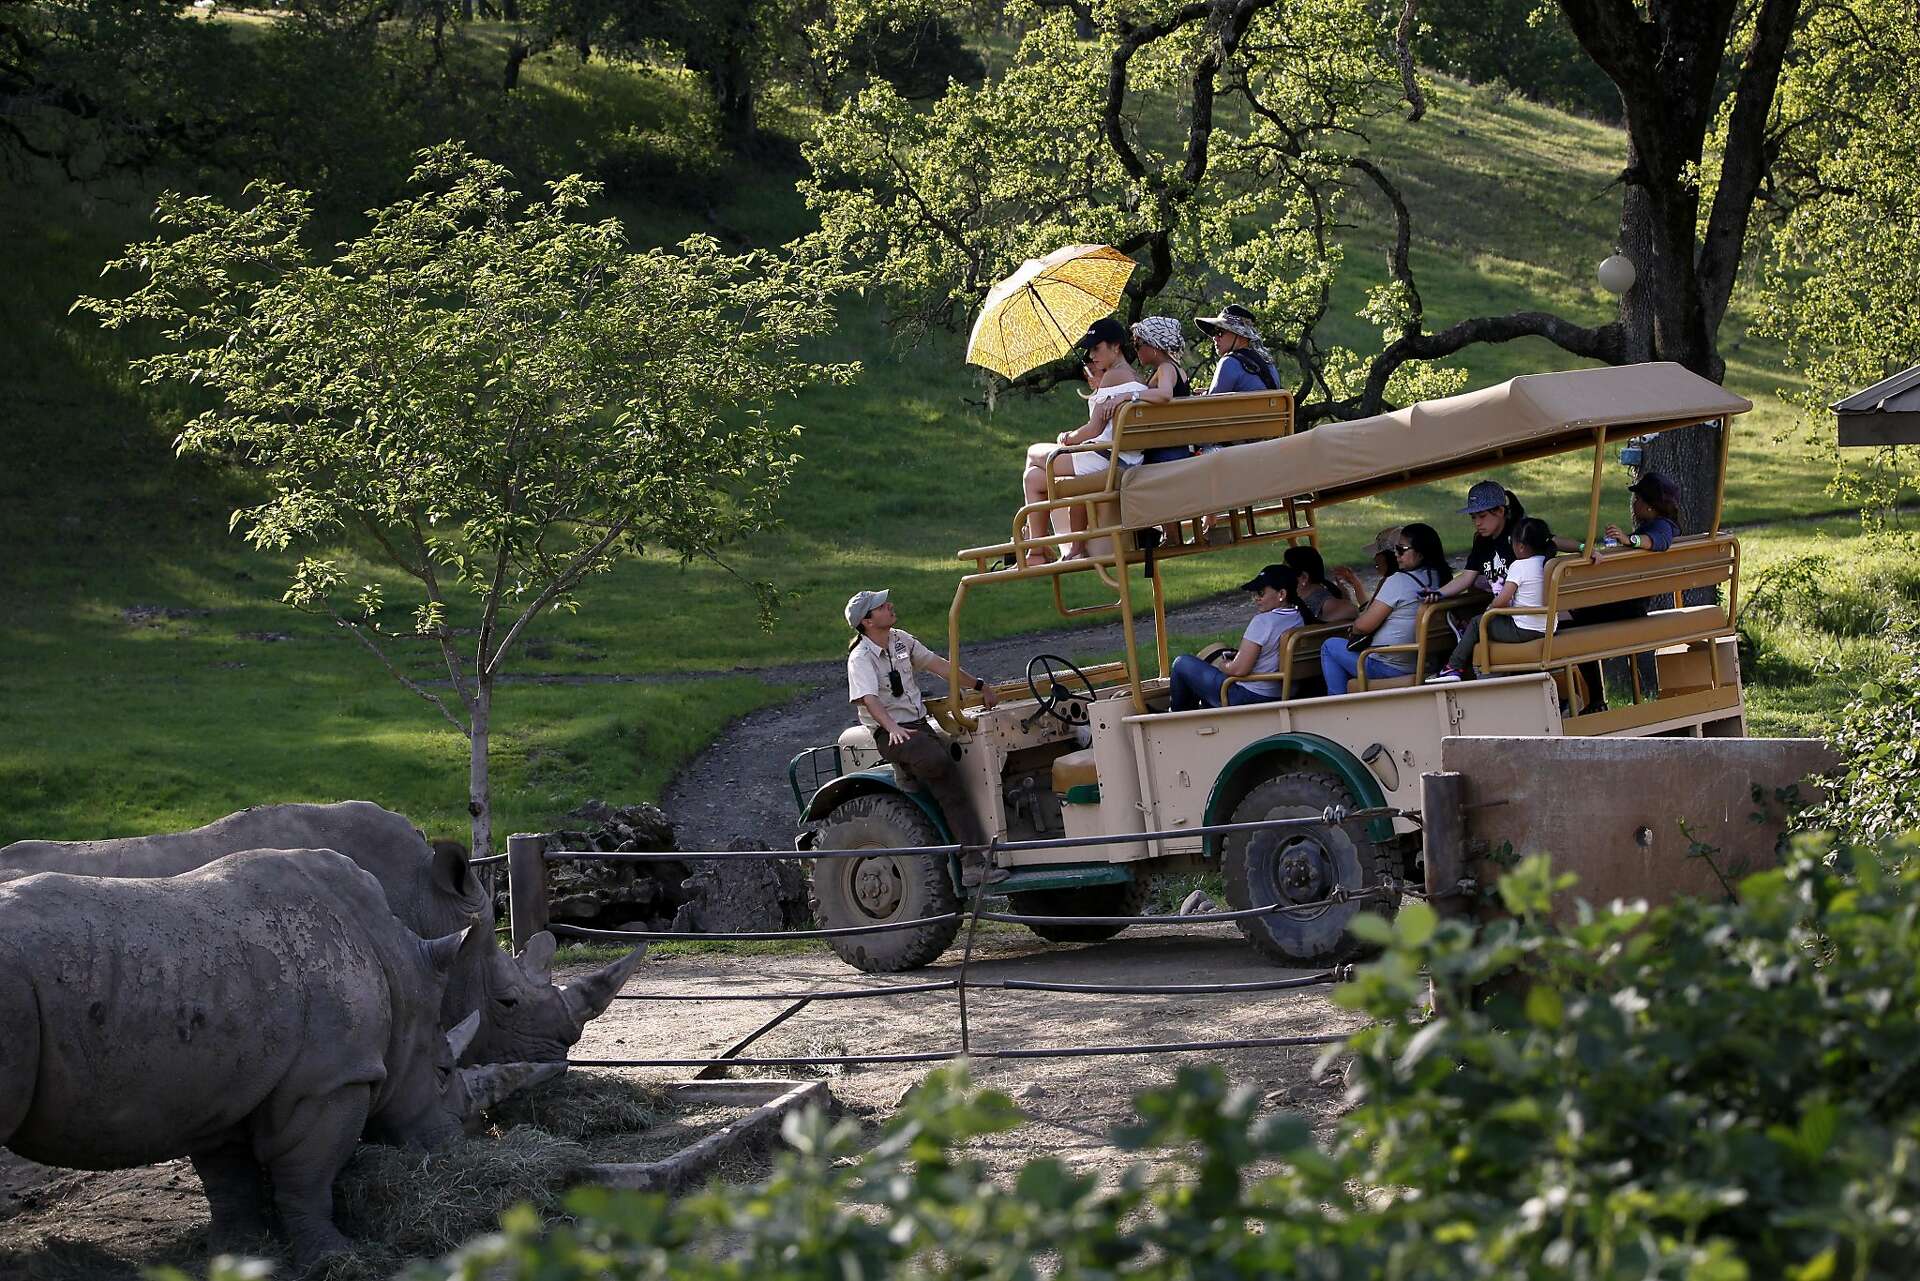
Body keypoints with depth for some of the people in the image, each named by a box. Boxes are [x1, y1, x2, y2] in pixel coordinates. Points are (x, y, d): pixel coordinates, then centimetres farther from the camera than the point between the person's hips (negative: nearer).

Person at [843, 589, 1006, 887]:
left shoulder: (901, 640, 12)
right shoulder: (860, 658, -10)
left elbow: (940, 666, 20)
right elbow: (869, 699, -26)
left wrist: (978, 685, 23)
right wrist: (892, 728, -43)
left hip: (920, 726, 6)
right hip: (891, 735, -6)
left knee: (950, 787, -13)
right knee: (936, 760, -38)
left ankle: (973, 862, -20)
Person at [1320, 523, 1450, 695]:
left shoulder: (1399, 580, -20)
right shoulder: (1437, 578, 2)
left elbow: (1363, 626, -17)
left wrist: (1353, 627, 7)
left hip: (1388, 668, -8)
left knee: (1330, 647, 11)